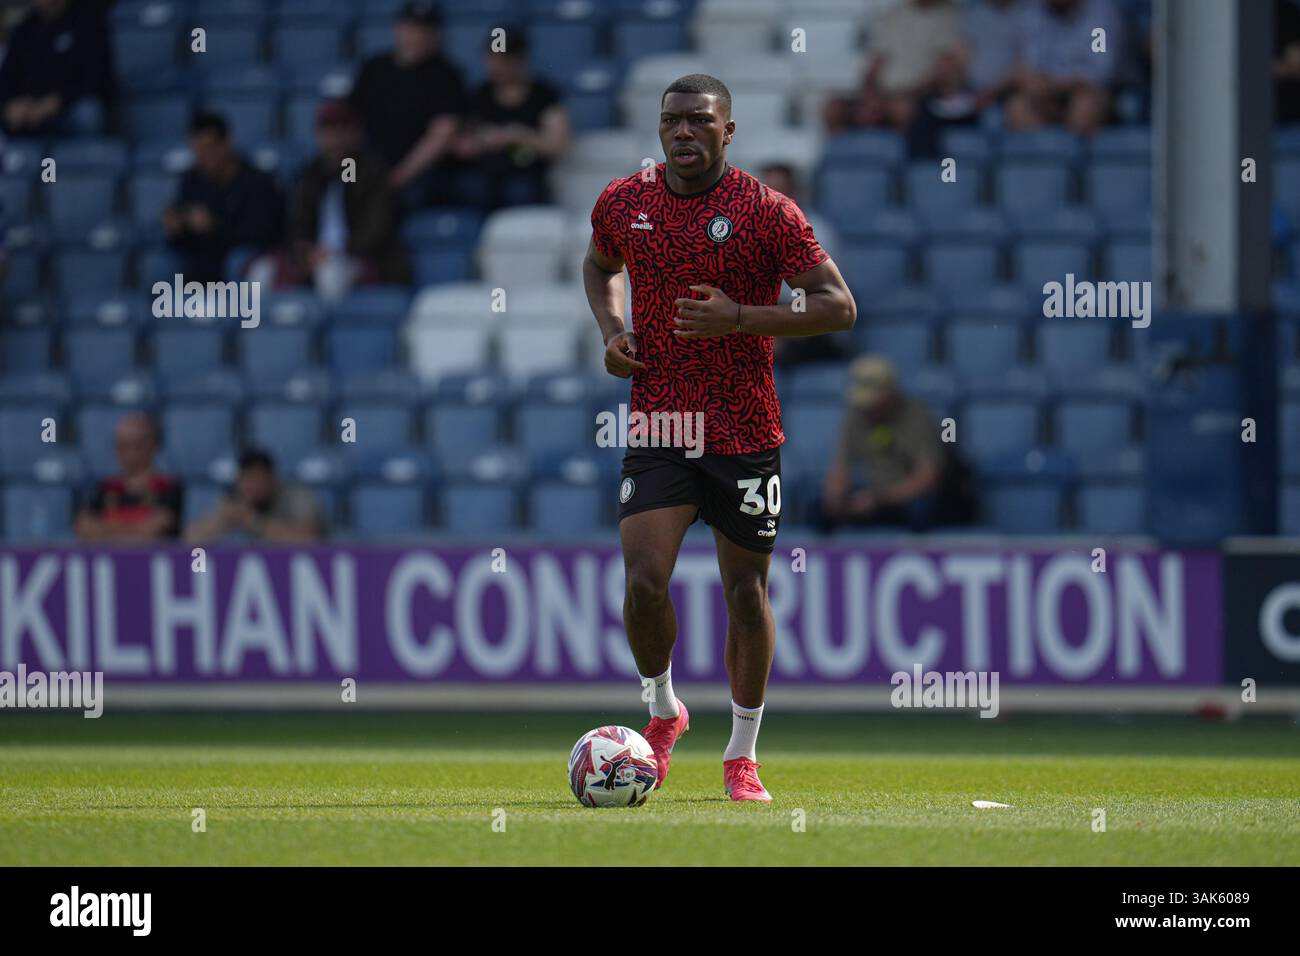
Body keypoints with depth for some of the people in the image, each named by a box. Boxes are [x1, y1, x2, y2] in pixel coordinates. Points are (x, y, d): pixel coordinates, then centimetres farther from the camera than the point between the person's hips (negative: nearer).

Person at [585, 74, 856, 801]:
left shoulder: (766, 212, -9)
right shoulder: (623, 203, 3)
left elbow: (838, 306, -10)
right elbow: (600, 265, 26)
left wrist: (739, 319, -20)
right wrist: (611, 328, 5)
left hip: (746, 433, -2)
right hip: (658, 426, 2)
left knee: (746, 589, 6)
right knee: (644, 579, -13)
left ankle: (743, 755, 21)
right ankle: (664, 709, 15)